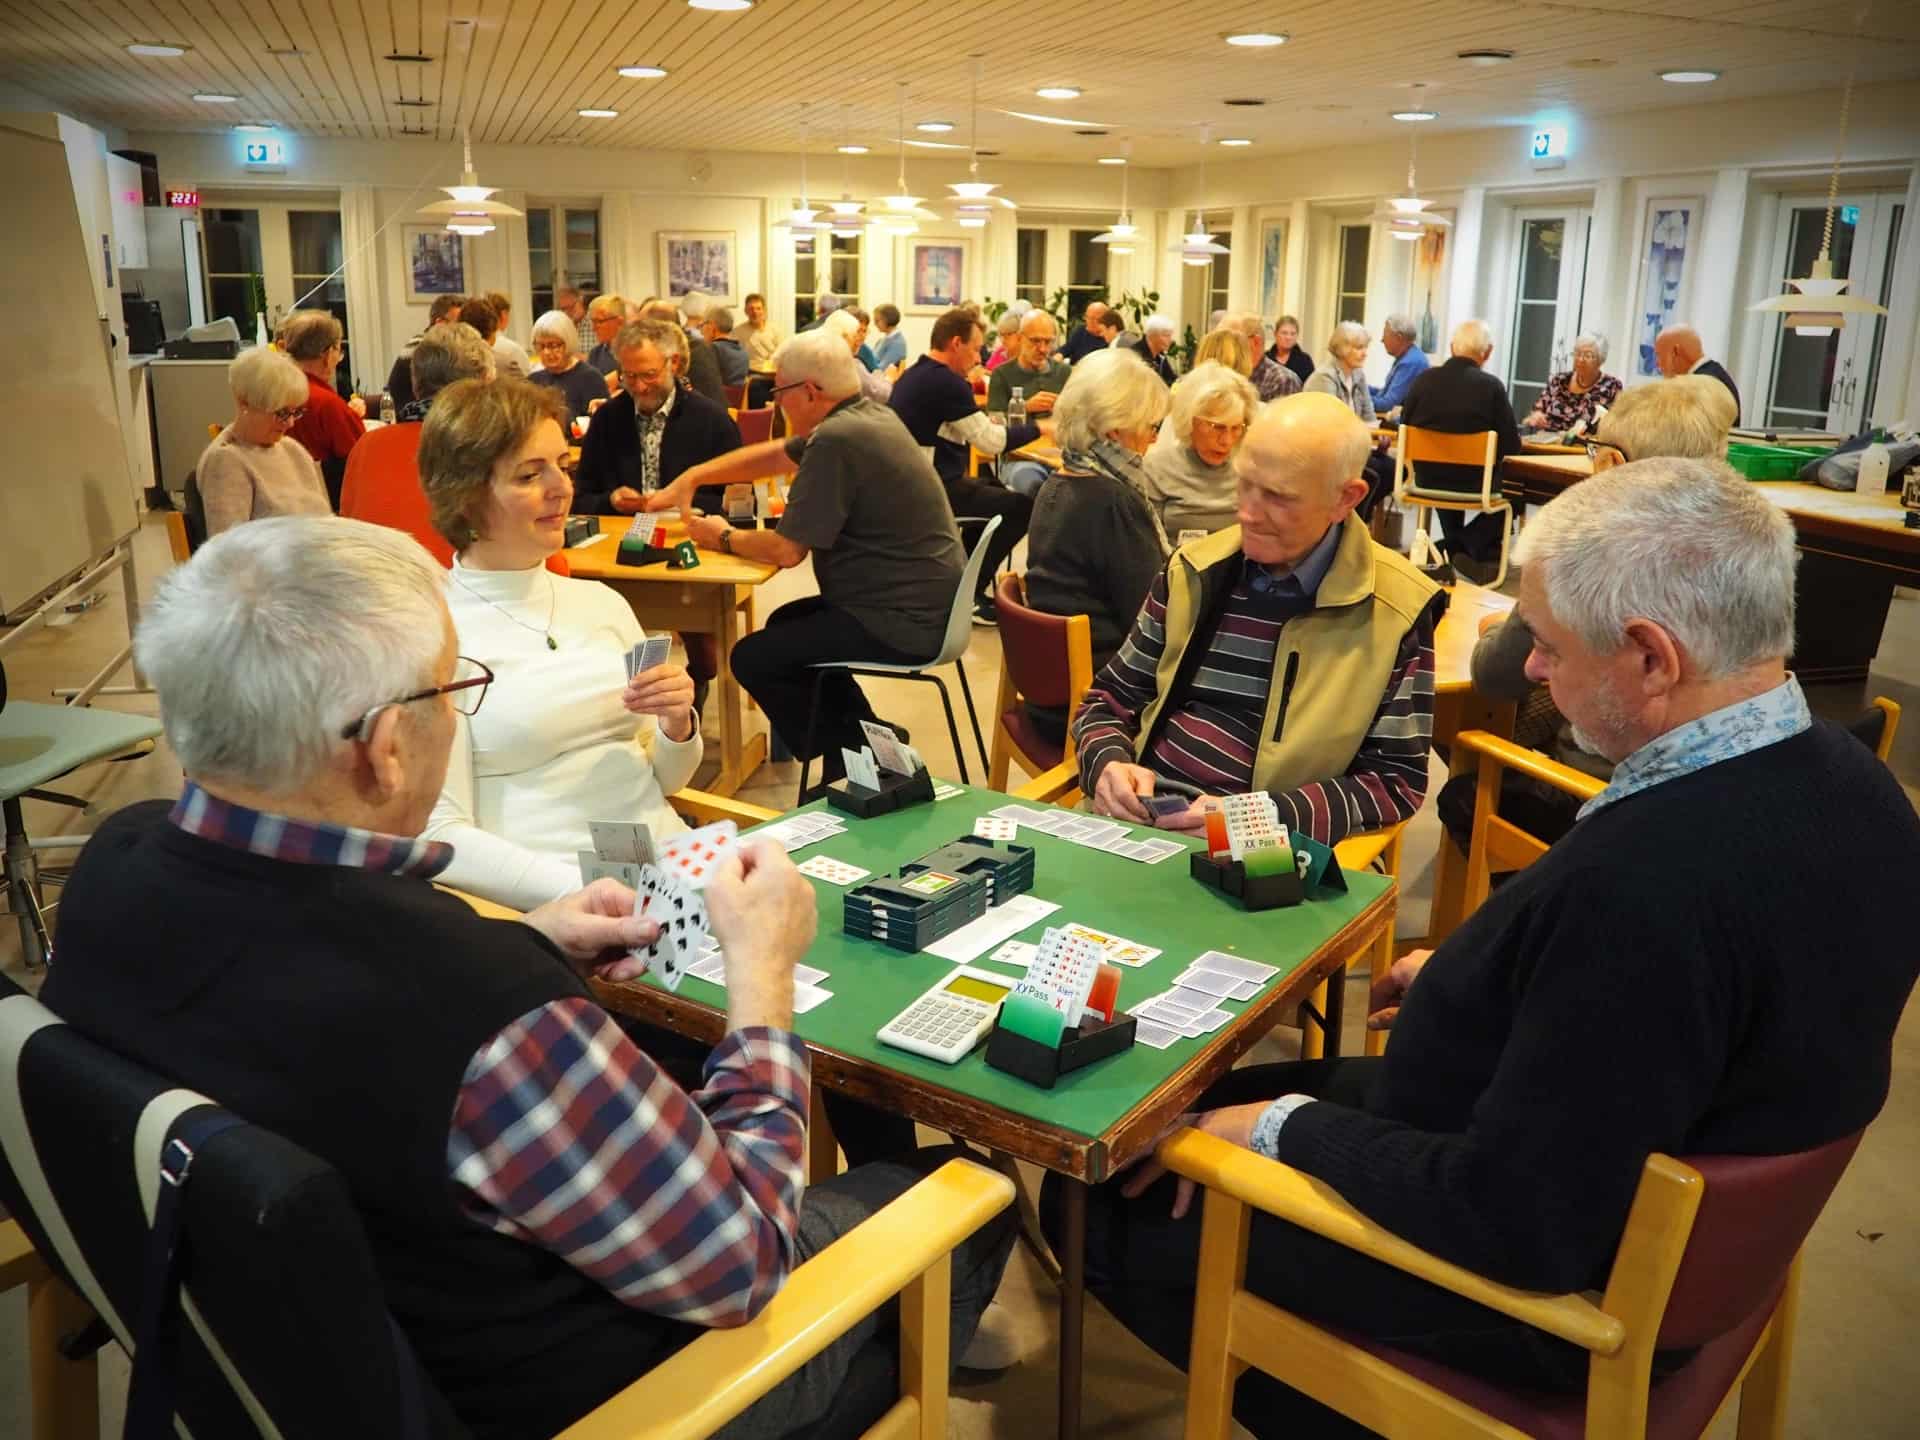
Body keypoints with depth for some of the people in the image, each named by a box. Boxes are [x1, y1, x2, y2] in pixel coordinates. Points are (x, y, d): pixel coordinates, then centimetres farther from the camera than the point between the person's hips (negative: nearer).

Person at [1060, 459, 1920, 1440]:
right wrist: (1478, 975, 9)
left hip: (1543, 1283, -9)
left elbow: (1516, 1227, -31)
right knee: (1229, 1094, 22)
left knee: (1105, 1199, 2)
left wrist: (1286, 1129, -18)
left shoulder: (1648, 881, -37)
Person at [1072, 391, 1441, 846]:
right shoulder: (1195, 569, 7)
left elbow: (1395, 780, -1)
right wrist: (1108, 764, -8)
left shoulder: (1395, 606, -3)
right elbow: (1110, 700, 14)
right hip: (1136, 819, 3)